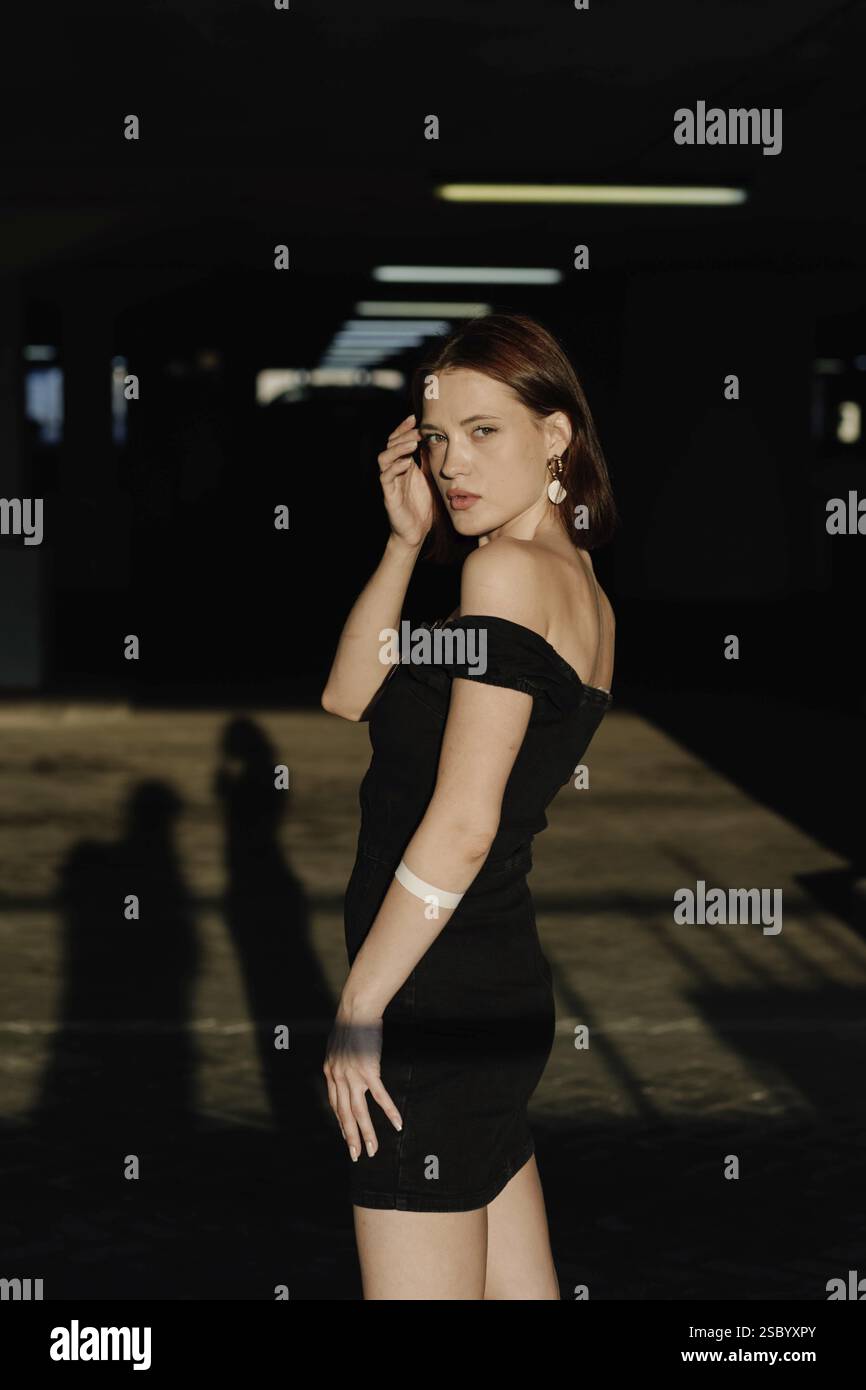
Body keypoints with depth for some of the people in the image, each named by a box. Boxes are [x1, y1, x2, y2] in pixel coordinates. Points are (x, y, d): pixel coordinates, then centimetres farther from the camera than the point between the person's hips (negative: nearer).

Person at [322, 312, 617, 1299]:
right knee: (519, 1292, 16)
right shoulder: (583, 589, 13)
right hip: (506, 987, 9)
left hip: (440, 995, -9)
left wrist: (359, 1006, -15)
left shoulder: (508, 569, -14)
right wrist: (406, 541, 6)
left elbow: (462, 824, -20)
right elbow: (349, 700, 16)